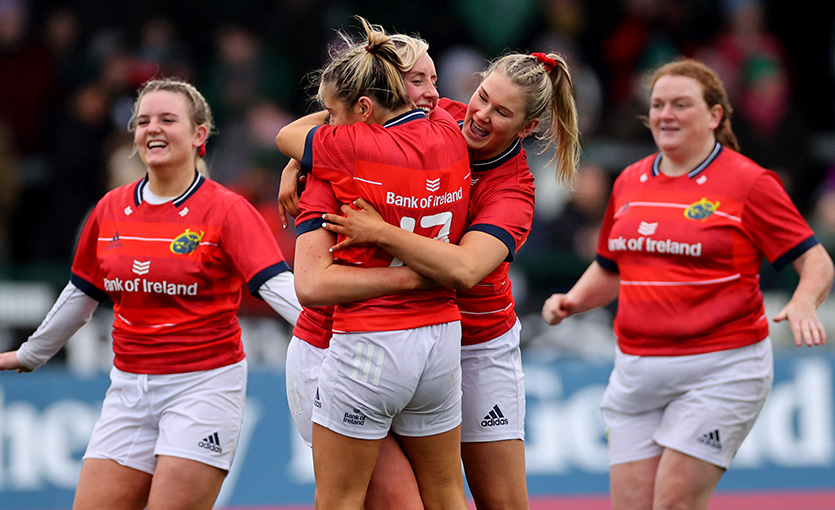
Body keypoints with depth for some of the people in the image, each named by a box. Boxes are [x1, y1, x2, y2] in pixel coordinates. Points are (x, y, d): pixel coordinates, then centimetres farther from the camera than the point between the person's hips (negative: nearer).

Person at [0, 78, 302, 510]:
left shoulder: (226, 210, -8)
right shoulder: (110, 211, 7)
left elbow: (277, 285, -20)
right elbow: (82, 294, 22)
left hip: (203, 385, -5)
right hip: (129, 388, 5)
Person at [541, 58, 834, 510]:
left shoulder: (748, 183, -4)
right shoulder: (629, 183, 12)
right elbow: (609, 269, 25)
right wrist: (571, 301, 5)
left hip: (720, 370, -5)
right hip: (637, 368, 5)